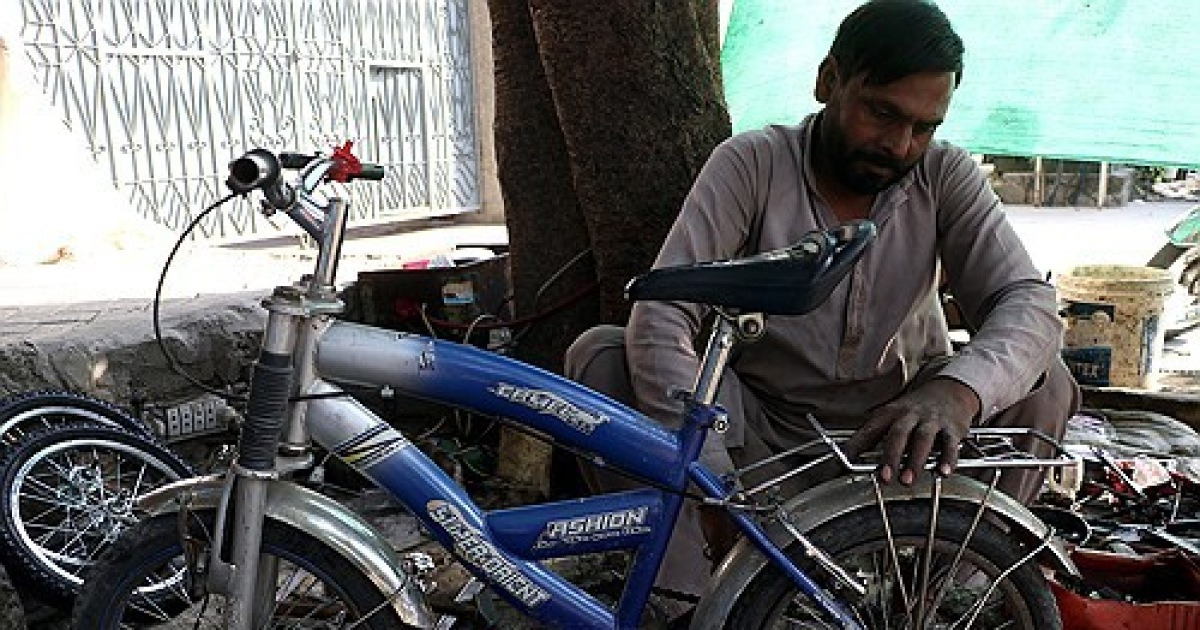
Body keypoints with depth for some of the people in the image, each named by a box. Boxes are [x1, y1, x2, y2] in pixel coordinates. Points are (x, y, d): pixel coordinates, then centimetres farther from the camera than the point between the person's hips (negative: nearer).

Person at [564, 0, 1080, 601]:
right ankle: (691, 600, -21)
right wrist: (715, 483, -35)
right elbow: (661, 316, -22)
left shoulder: (946, 176, -4)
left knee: (1043, 385, -22)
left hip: (898, 440, 2)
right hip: (761, 431, -1)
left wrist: (957, 390, -40)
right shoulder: (751, 163, -12)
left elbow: (1028, 301, -15)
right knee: (599, 352, -21)